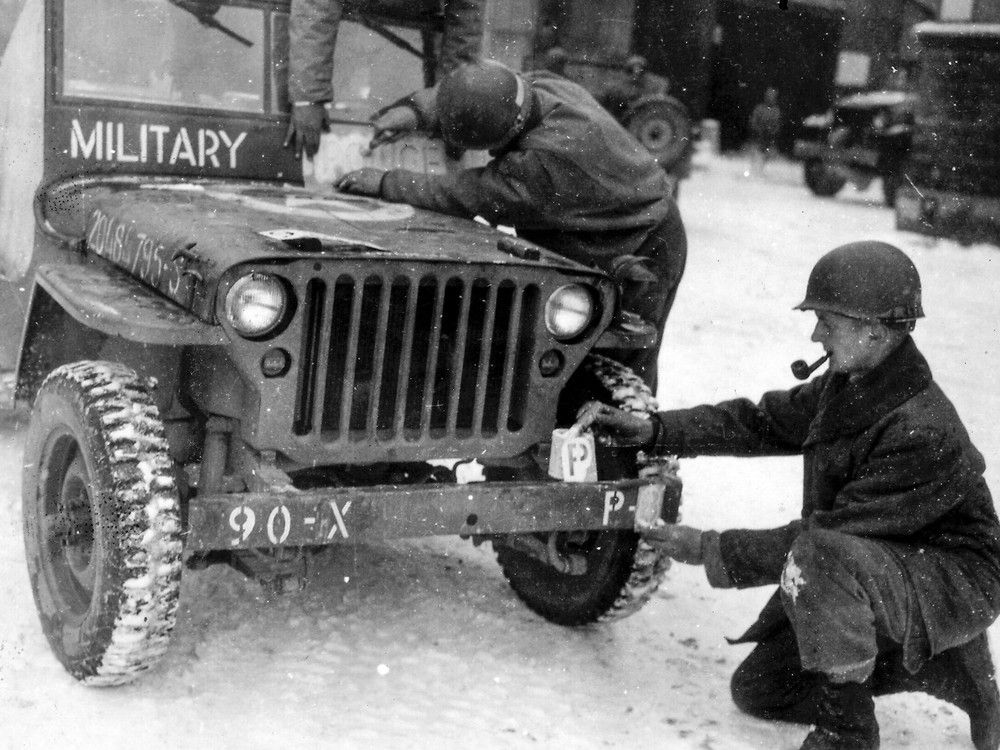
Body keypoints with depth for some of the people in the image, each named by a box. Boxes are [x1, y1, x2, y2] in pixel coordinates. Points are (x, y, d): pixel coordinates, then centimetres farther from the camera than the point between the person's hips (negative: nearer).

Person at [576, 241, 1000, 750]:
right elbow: (761, 422, 4)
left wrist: (711, 551, -24)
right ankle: (945, 670, 15)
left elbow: (827, 536, -30)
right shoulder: (843, 388, -3)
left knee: (818, 555, -38)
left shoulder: (922, 432, -30)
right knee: (757, 689, 9)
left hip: (955, 582, -9)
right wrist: (652, 430, -7)